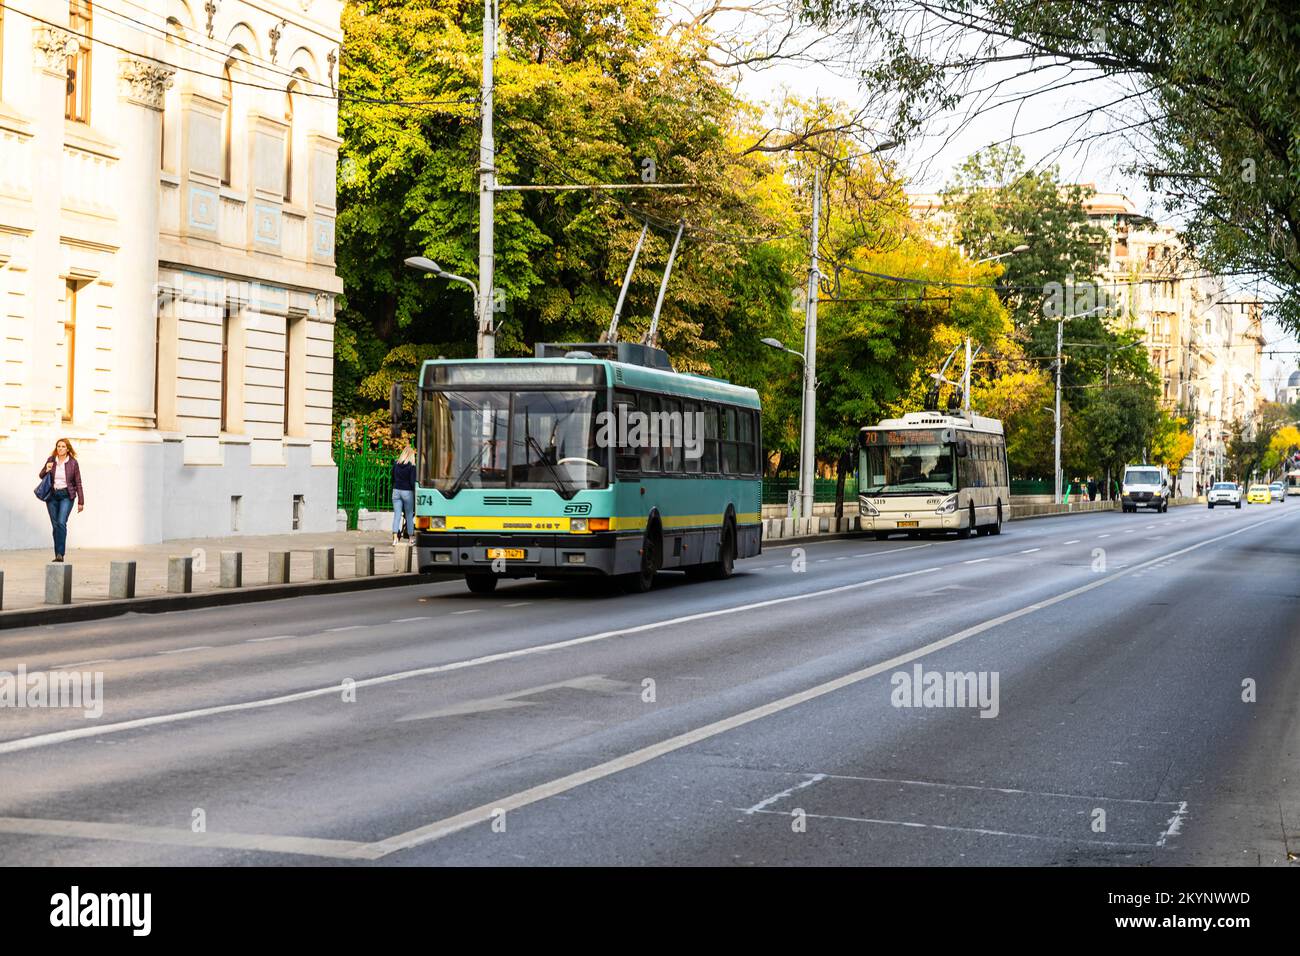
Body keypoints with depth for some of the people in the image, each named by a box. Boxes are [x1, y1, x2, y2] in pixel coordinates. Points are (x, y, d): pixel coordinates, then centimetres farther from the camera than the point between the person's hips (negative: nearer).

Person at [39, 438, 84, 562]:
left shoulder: (73, 463, -3)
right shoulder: (51, 460, 3)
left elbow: (78, 483, 1)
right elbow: (41, 476, 15)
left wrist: (81, 501, -1)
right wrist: (46, 470, -8)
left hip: (66, 495, -3)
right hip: (52, 495, 3)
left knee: (61, 522, -19)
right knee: (55, 525, 4)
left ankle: (60, 553, -21)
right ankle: (57, 555, 12)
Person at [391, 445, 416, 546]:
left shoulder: (396, 464, 4)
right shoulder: (412, 466, -9)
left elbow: (392, 478, 12)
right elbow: (412, 482, -11)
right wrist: (416, 493, -4)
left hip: (396, 491, 3)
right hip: (407, 492, -3)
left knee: (397, 515, 1)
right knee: (409, 515, 8)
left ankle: (395, 537, -11)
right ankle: (410, 538, 14)